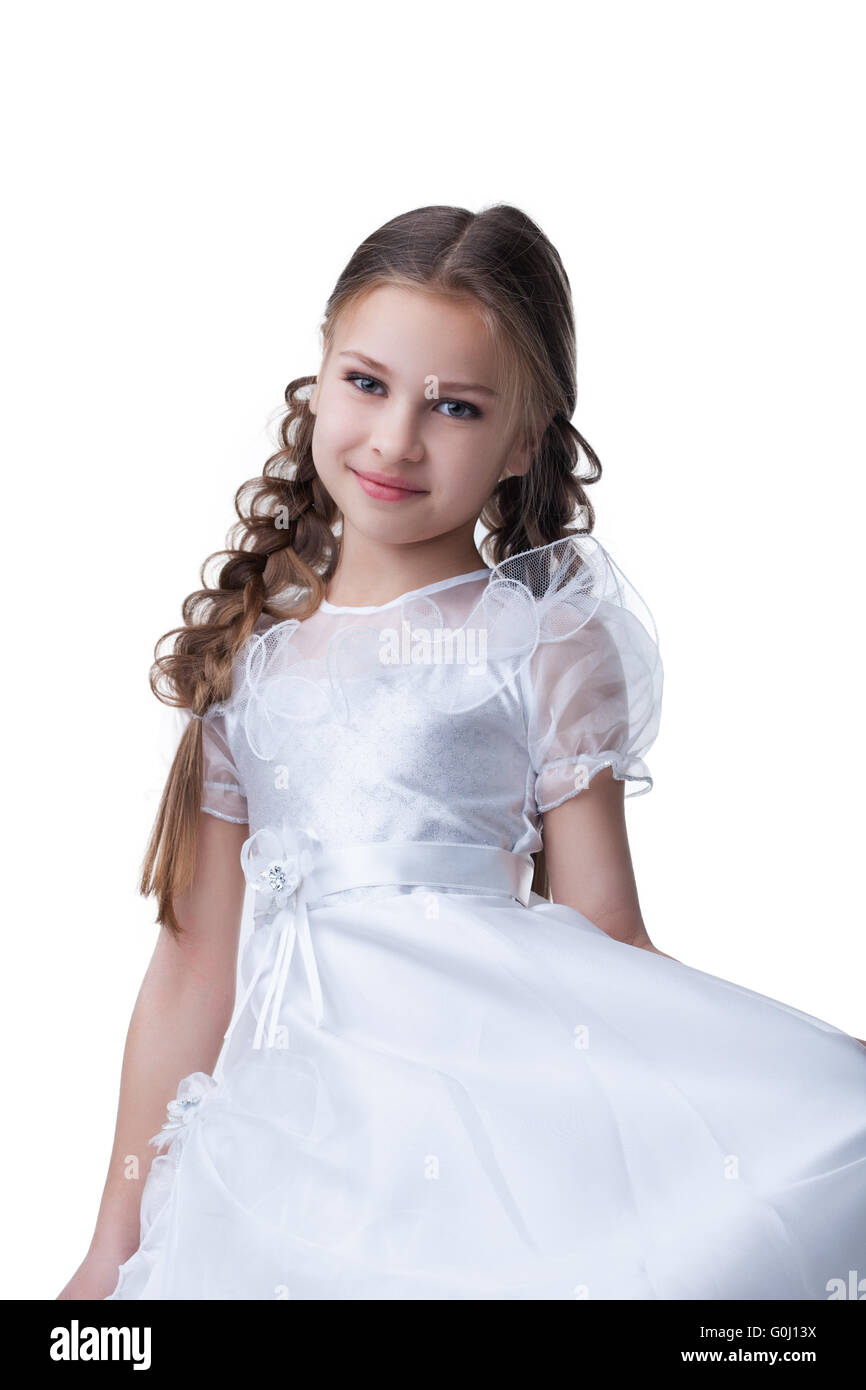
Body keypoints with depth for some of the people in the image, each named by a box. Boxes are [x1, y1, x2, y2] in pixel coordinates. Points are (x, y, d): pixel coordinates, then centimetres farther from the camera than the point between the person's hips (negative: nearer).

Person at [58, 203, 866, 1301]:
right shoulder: (244, 646, 11)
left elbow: (601, 929, 2)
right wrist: (118, 1246, 13)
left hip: (497, 1065, -2)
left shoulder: (547, 642, 1)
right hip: (289, 1117, 3)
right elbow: (196, 964, 12)